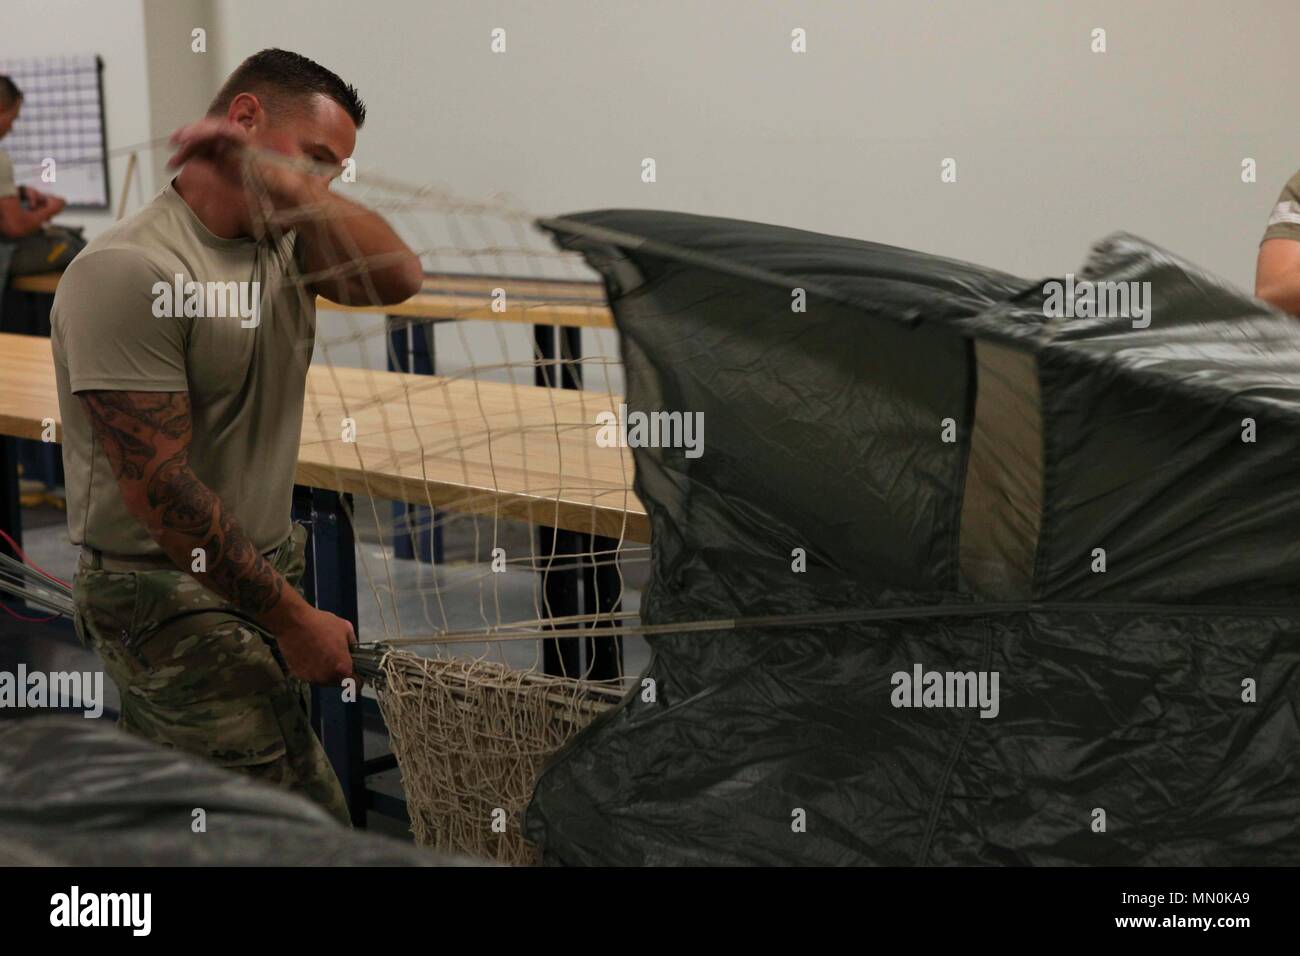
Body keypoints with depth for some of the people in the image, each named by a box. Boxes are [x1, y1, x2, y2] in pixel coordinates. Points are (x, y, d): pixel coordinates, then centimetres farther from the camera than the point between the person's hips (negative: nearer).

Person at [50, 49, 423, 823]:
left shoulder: (282, 241, 6)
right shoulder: (132, 270, -18)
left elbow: (397, 278, -12)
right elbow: (161, 490, -20)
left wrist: (288, 180, -20)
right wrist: (294, 620, -17)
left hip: (265, 567, 8)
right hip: (173, 603, -8)